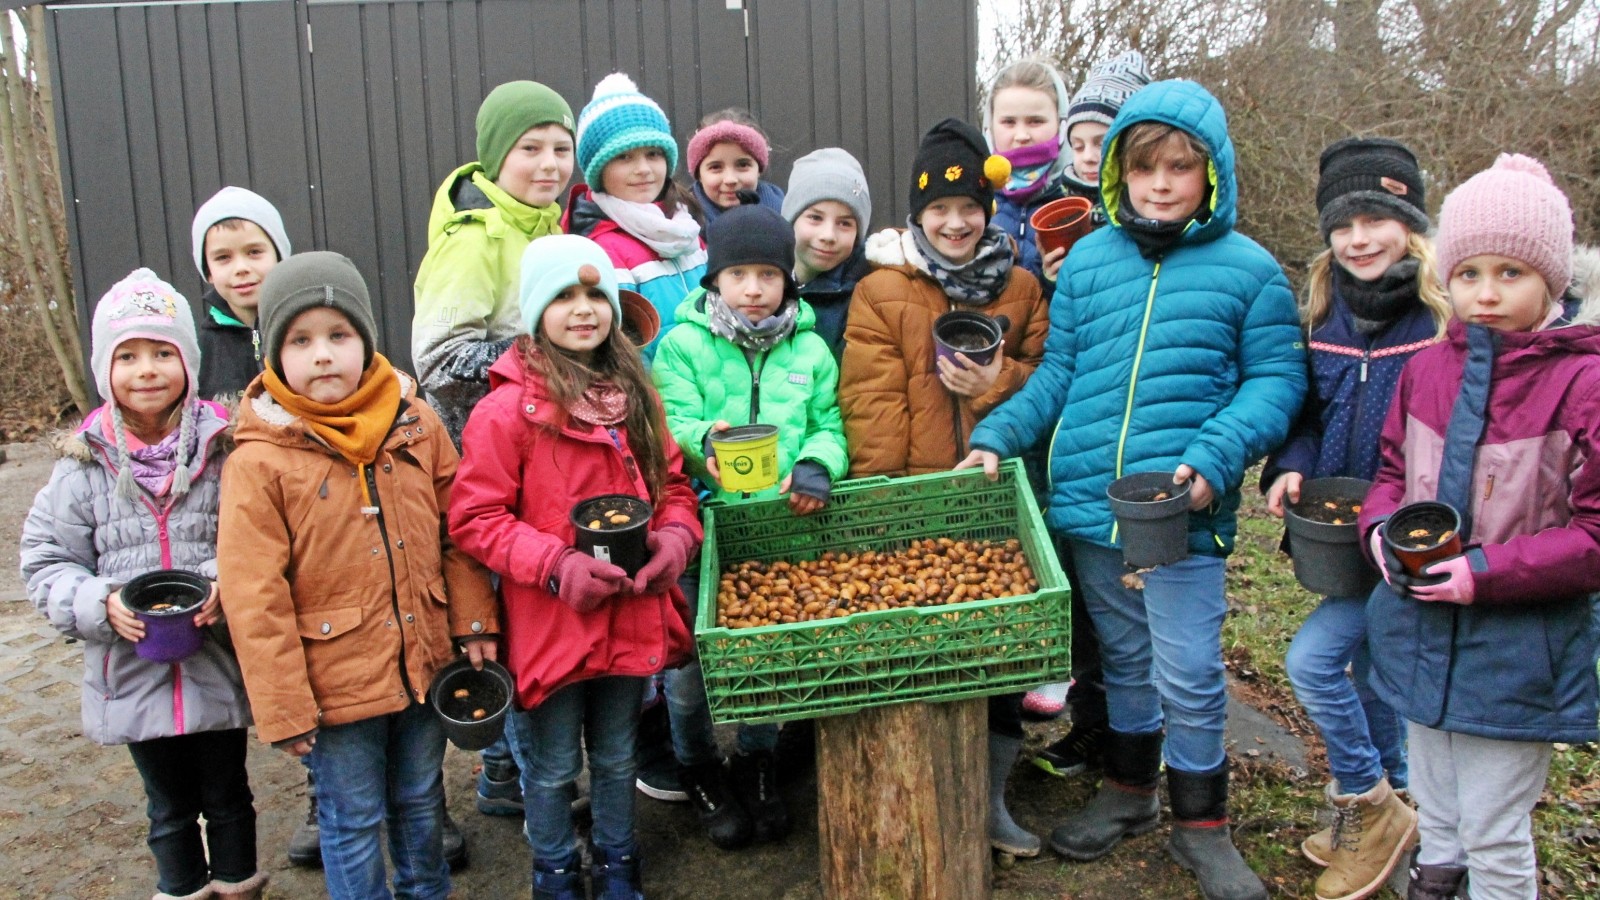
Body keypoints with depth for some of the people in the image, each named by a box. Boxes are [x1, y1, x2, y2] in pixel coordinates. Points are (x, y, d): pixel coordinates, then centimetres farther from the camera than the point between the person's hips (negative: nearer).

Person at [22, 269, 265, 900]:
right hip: (134, 676, 1)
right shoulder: (84, 464, -6)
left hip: (220, 669, -1)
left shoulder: (226, 449, -10)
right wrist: (100, 605, -17)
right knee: (169, 807, 20)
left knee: (228, 798, 19)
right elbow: (45, 563, 0)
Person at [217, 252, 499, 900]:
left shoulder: (416, 425, -2)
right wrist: (284, 708, -11)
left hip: (424, 664, 4)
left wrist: (474, 624, 4)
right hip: (336, 680, -3)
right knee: (353, 823, 12)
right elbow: (253, 597, -12)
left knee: (420, 802, 22)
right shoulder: (259, 461, -13)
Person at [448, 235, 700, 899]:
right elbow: (473, 518, -14)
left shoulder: (633, 395, 4)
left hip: (631, 616, 5)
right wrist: (556, 566, -23)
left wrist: (675, 535, -10)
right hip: (550, 625, -4)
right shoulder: (508, 409, -14)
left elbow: (672, 482, 11)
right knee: (554, 767, 15)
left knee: (616, 757, 23)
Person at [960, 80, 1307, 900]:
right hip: (1088, 502, 4)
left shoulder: (1248, 269, -2)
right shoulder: (1087, 261, 7)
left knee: (1188, 675, 4)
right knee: (1123, 659, 20)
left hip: (1183, 511, -3)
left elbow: (1275, 379, -2)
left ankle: (1201, 825, 26)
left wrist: (1214, 459, -16)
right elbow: (1057, 372, 10)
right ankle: (1128, 791, 40)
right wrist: (997, 436, -3)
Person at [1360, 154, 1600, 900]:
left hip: (1518, 649, -5)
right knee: (1436, 818, 25)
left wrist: (1488, 572, -23)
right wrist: (1382, 525, -7)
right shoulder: (1428, 368, 1)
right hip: (1421, 633, 5)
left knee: (1494, 836, 9)